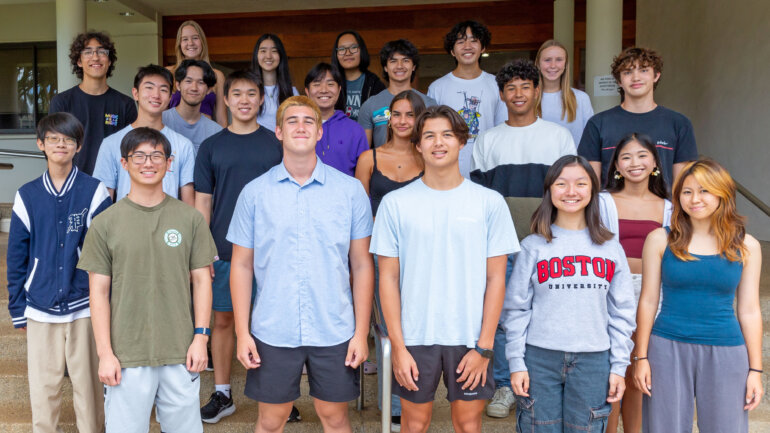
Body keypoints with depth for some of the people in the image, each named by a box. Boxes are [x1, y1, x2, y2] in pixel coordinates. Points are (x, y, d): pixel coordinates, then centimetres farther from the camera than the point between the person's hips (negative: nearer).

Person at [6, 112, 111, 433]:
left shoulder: (94, 192, -3)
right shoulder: (27, 196, 3)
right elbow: (16, 258, 8)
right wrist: (17, 309, 7)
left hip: (85, 307, -2)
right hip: (40, 308, 2)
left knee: (88, 382, 8)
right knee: (42, 386, 11)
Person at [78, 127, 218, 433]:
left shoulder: (190, 218, 3)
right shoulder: (105, 223, 0)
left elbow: (201, 280, 5)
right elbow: (99, 292, 1)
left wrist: (201, 336, -1)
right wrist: (104, 353, -3)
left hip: (181, 353, 1)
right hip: (125, 357, -1)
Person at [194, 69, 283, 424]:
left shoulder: (276, 143, 4)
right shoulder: (211, 146, 5)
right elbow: (203, 201, 4)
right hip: (223, 249, 1)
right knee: (223, 318, 9)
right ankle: (222, 394, 23)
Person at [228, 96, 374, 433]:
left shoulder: (351, 190, -2)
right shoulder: (254, 193, 0)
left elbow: (362, 265, 0)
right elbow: (241, 265, 4)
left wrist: (361, 332, -2)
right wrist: (242, 332, -1)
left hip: (335, 331, 0)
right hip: (272, 331, 1)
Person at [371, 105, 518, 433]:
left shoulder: (490, 202, -1)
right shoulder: (396, 203, -2)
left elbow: (496, 279, -1)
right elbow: (388, 279, -1)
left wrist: (484, 346, -5)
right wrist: (398, 346, -6)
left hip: (470, 339, 0)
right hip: (415, 337, 0)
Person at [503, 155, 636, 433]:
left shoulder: (611, 248, 7)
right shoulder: (533, 246, 1)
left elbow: (621, 313, 8)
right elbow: (515, 310, 1)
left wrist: (619, 367, 4)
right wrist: (516, 363, -3)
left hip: (593, 360, 2)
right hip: (540, 358, -1)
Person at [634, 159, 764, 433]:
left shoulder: (746, 246, 3)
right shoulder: (660, 240, -1)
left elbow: (749, 311, 6)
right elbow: (648, 301, 1)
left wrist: (755, 370, 5)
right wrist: (641, 357, 0)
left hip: (726, 355, 1)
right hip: (668, 349, -1)